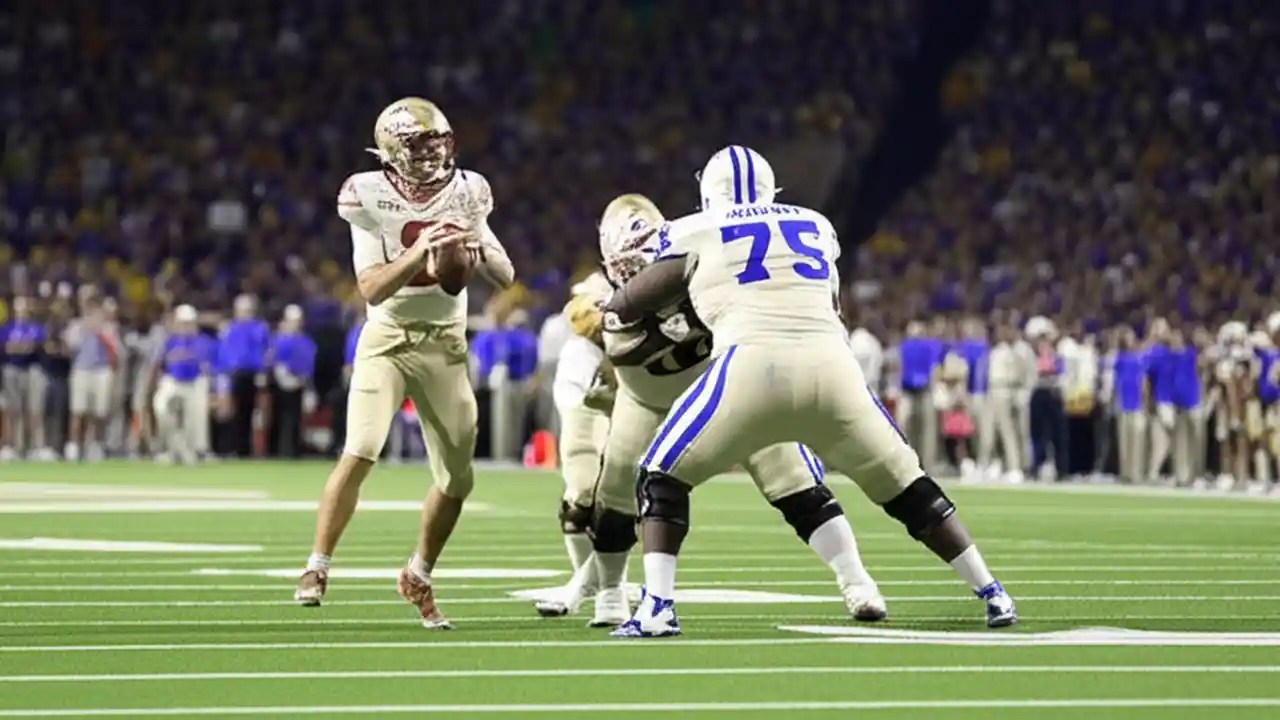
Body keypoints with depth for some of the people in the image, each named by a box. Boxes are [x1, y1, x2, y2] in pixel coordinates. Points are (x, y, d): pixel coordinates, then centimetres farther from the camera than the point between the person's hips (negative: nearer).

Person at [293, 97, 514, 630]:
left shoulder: (465, 193, -3)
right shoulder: (371, 199, -11)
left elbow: (506, 278, -3)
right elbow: (371, 289, -17)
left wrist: (477, 247, -23)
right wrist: (420, 251, -31)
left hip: (445, 345, 3)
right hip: (387, 340, -3)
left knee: (457, 478, 4)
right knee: (360, 454, -20)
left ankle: (418, 576, 24)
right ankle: (317, 568, -9)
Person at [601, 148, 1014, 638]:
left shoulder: (698, 234, 16)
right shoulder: (814, 227, 25)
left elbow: (627, 306, 23)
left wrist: (610, 311, 45)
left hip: (752, 368, -3)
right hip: (829, 367, 3)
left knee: (663, 478, 13)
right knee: (905, 488, 20)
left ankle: (656, 609, -2)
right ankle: (992, 594, 21)